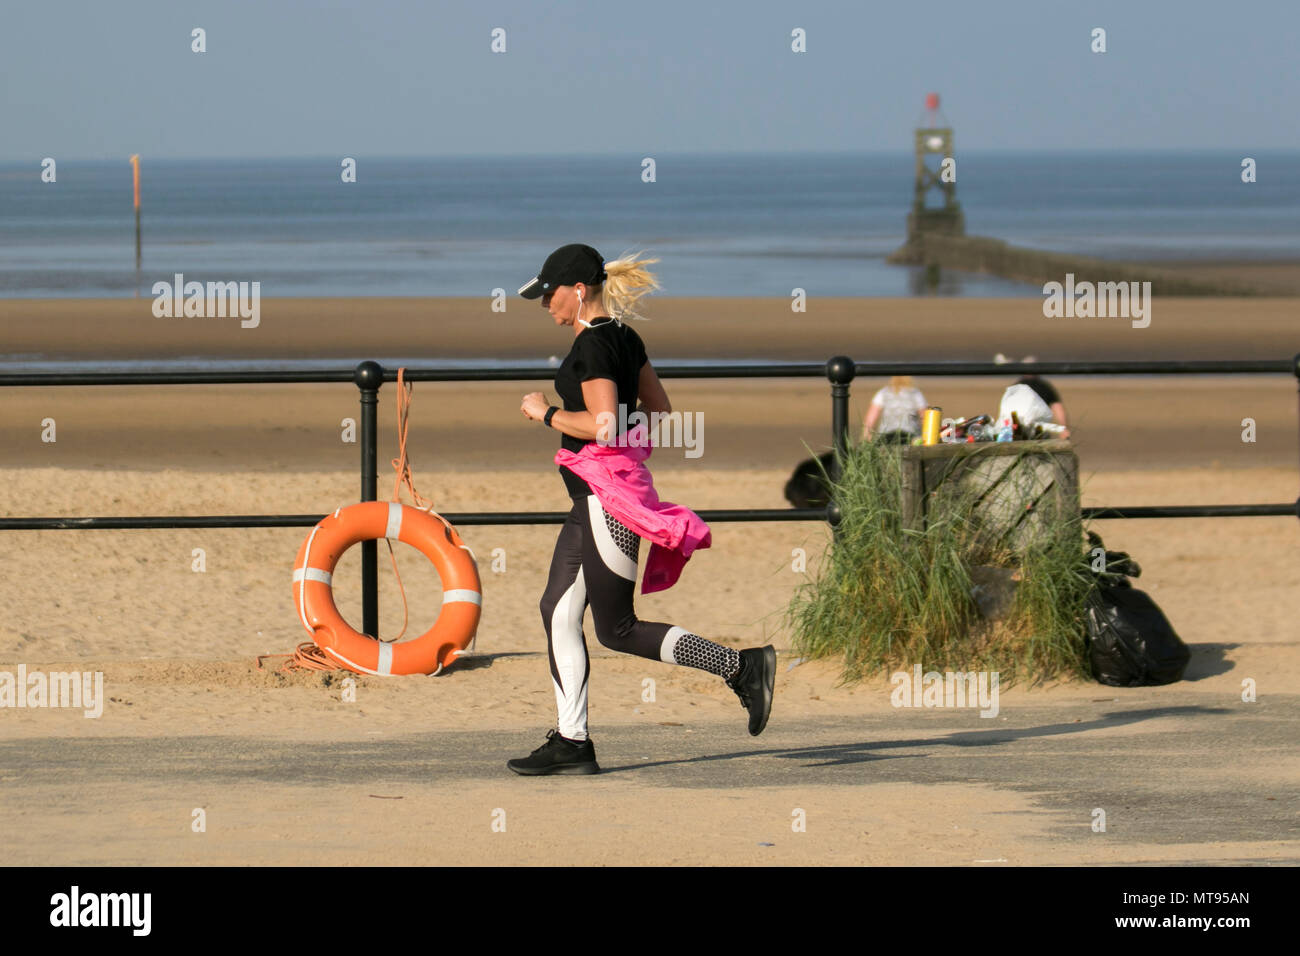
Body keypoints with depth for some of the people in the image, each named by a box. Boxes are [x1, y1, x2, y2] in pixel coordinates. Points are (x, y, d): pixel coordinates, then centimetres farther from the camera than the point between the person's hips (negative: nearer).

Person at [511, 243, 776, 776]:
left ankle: (742, 667, -5)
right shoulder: (624, 337, 12)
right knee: (558, 611, 9)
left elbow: (603, 424, -25)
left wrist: (546, 414, -13)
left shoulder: (592, 346, -16)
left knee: (617, 630, -5)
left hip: (607, 496, -10)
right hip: (592, 498, 10)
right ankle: (571, 745, 9)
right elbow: (660, 412, 17)